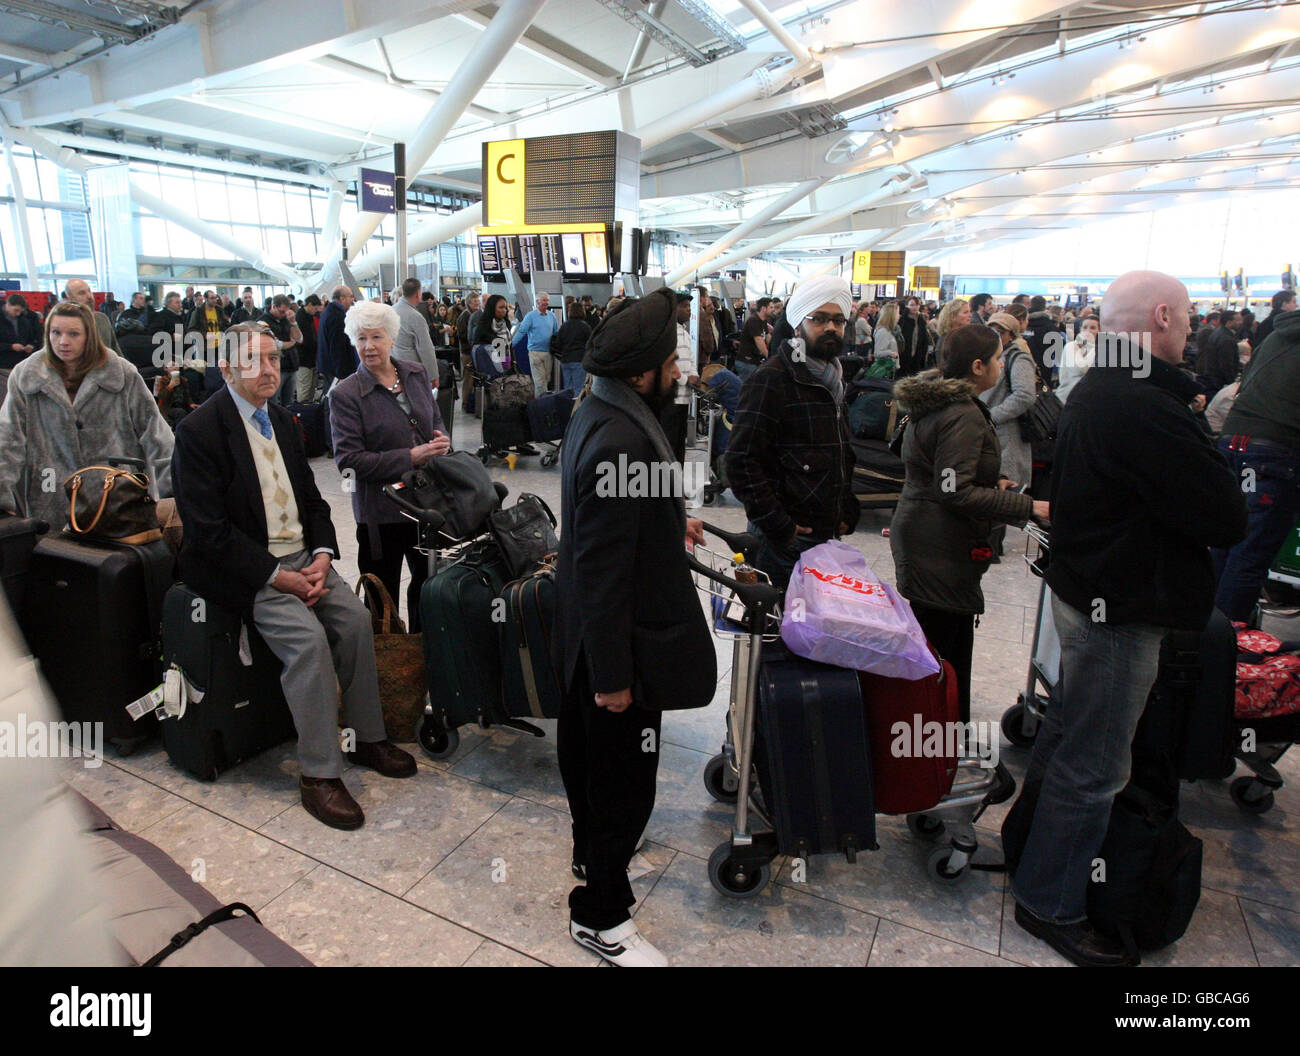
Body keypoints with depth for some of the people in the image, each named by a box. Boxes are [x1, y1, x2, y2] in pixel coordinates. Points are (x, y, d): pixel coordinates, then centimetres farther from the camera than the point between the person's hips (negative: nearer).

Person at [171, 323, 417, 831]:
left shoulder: (283, 421, 12)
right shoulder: (200, 430, -11)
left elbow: (313, 501, 14)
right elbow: (210, 530, -15)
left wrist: (322, 555, -4)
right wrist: (277, 576, -19)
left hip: (300, 558, 7)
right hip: (241, 570, -6)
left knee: (356, 618, -12)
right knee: (307, 636, -25)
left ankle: (368, 737, 6)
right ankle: (319, 774, -14)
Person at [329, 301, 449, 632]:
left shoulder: (417, 374, 5)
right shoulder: (345, 394, -11)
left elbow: (435, 421, 18)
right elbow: (349, 459, -15)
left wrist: (441, 440, -6)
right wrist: (409, 458, -21)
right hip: (381, 509, -5)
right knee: (383, 594, 7)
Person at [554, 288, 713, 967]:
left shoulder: (600, 414, 4)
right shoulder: (622, 440, -29)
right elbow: (603, 568, -29)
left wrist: (671, 525, 24)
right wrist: (613, 676, -23)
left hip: (581, 636, 11)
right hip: (619, 642, -11)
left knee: (586, 754, 27)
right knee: (624, 783, 7)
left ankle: (591, 857, 51)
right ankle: (601, 916, 27)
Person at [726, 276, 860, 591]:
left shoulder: (832, 379, 16)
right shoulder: (771, 379, -12)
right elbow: (742, 461, -19)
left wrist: (848, 512, 15)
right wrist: (778, 527, -19)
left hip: (828, 536, 8)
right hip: (786, 542, -8)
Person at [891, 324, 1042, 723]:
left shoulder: (931, 401, 12)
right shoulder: (964, 415, -19)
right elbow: (956, 492, -25)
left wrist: (992, 482, 13)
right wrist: (1028, 507, -21)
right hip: (940, 551, -11)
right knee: (947, 643, -1)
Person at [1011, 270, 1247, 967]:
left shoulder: (1091, 391, 6)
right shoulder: (1147, 408, -26)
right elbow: (1228, 519, -22)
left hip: (1081, 588, 10)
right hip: (1122, 608, -10)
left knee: (1069, 721, 27)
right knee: (1095, 765, 3)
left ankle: (1036, 822, 47)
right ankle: (1051, 906, 19)